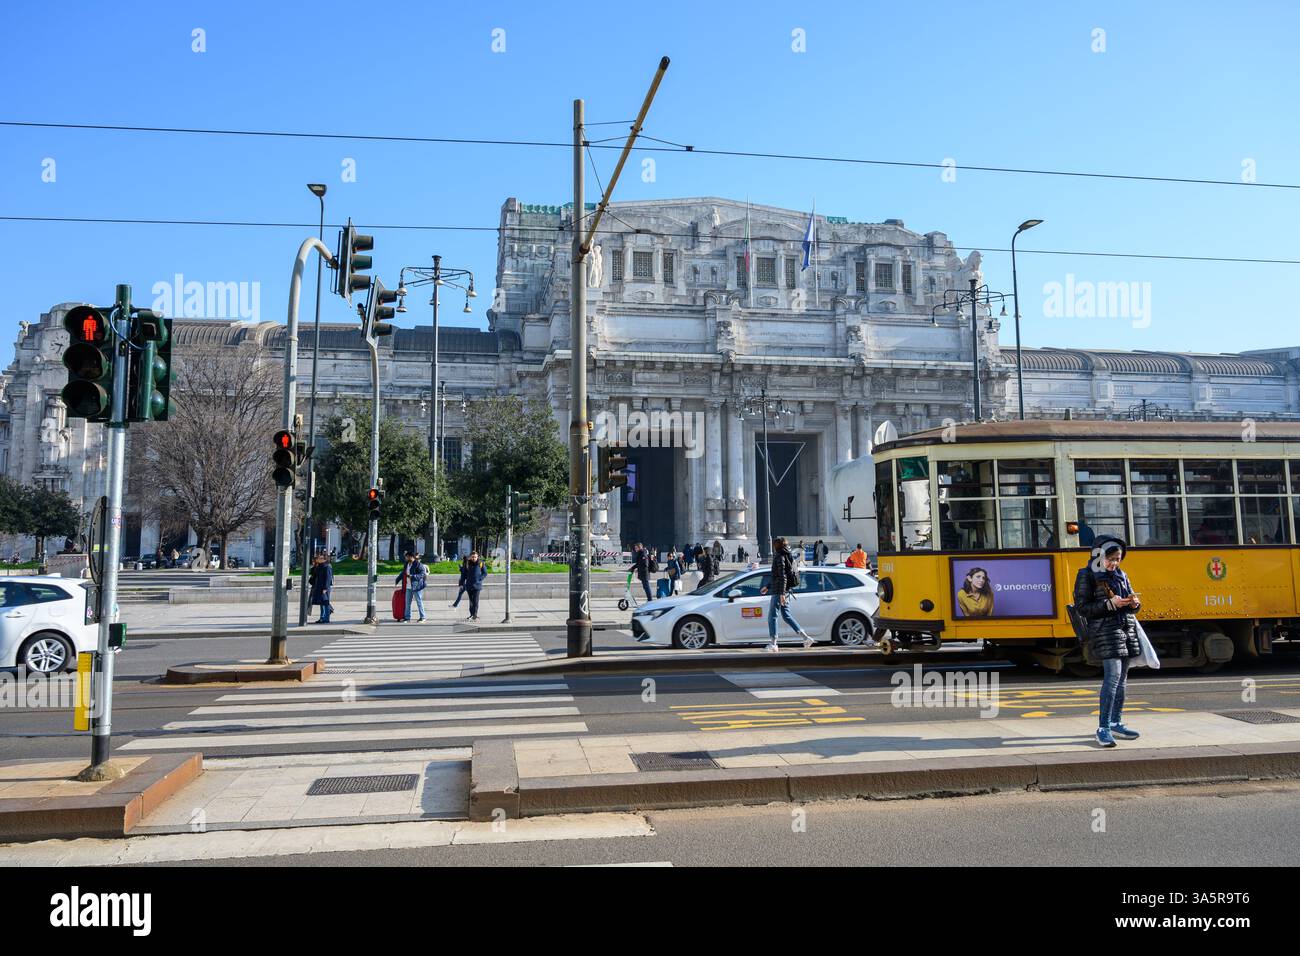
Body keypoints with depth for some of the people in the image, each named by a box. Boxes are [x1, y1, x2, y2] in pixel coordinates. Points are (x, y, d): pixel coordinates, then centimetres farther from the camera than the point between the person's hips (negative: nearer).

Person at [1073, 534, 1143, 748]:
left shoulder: (1121, 575, 15)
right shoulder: (1087, 576, -4)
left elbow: (1131, 606, 22)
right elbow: (1082, 608, -9)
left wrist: (1134, 604, -2)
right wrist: (1109, 604, -19)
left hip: (1127, 628, 7)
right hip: (1105, 630, -7)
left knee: (1122, 678, 10)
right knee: (1113, 675, -16)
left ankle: (1116, 723, 20)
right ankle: (1103, 728, -14)